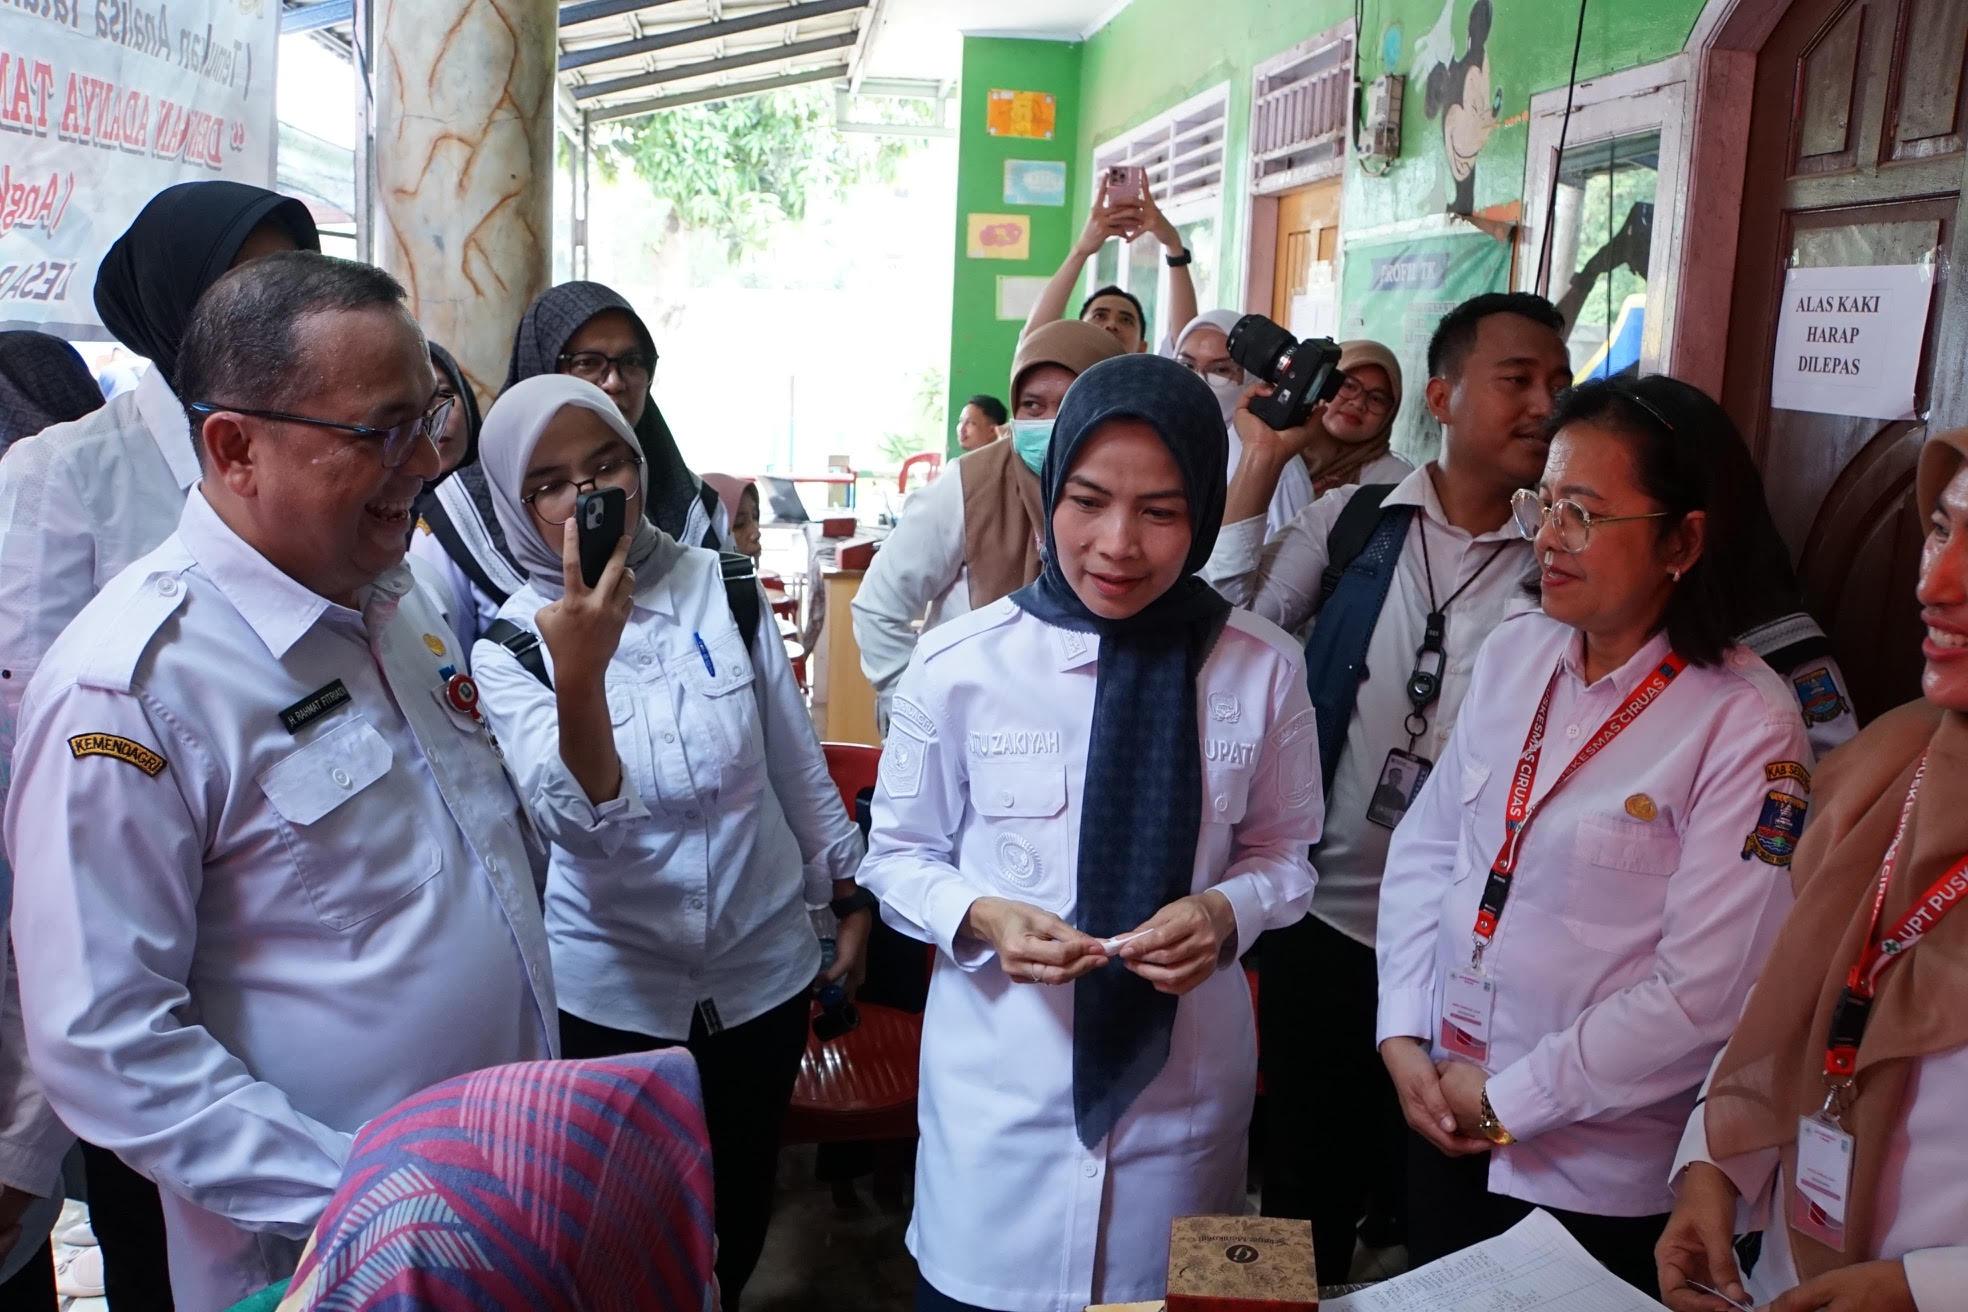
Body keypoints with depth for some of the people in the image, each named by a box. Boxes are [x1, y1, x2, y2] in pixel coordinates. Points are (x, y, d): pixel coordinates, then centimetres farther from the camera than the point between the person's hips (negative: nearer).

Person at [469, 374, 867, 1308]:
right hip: (610, 995, -2)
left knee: (742, 1203, 21)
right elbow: (579, 823, -26)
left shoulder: (723, 587, -5)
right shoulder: (509, 640, -10)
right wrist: (579, 677, -42)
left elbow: (796, 760, 5)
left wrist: (850, 893, 10)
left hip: (763, 969, 2)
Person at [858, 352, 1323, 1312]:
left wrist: (1226, 911, -16)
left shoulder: (1263, 671, -8)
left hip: (1186, 1082, 2)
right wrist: (981, 916, -19)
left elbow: (1283, 854, 5)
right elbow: (897, 855, 0)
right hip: (1000, 1083, -1)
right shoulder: (960, 663, -11)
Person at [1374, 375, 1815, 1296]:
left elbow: (1705, 993, -19)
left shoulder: (1747, 727, -18)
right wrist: (1403, 1039, -4)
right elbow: (1425, 845, 3)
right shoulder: (1514, 653, -3)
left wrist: (1509, 1100, -13)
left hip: (1596, 1175, -5)